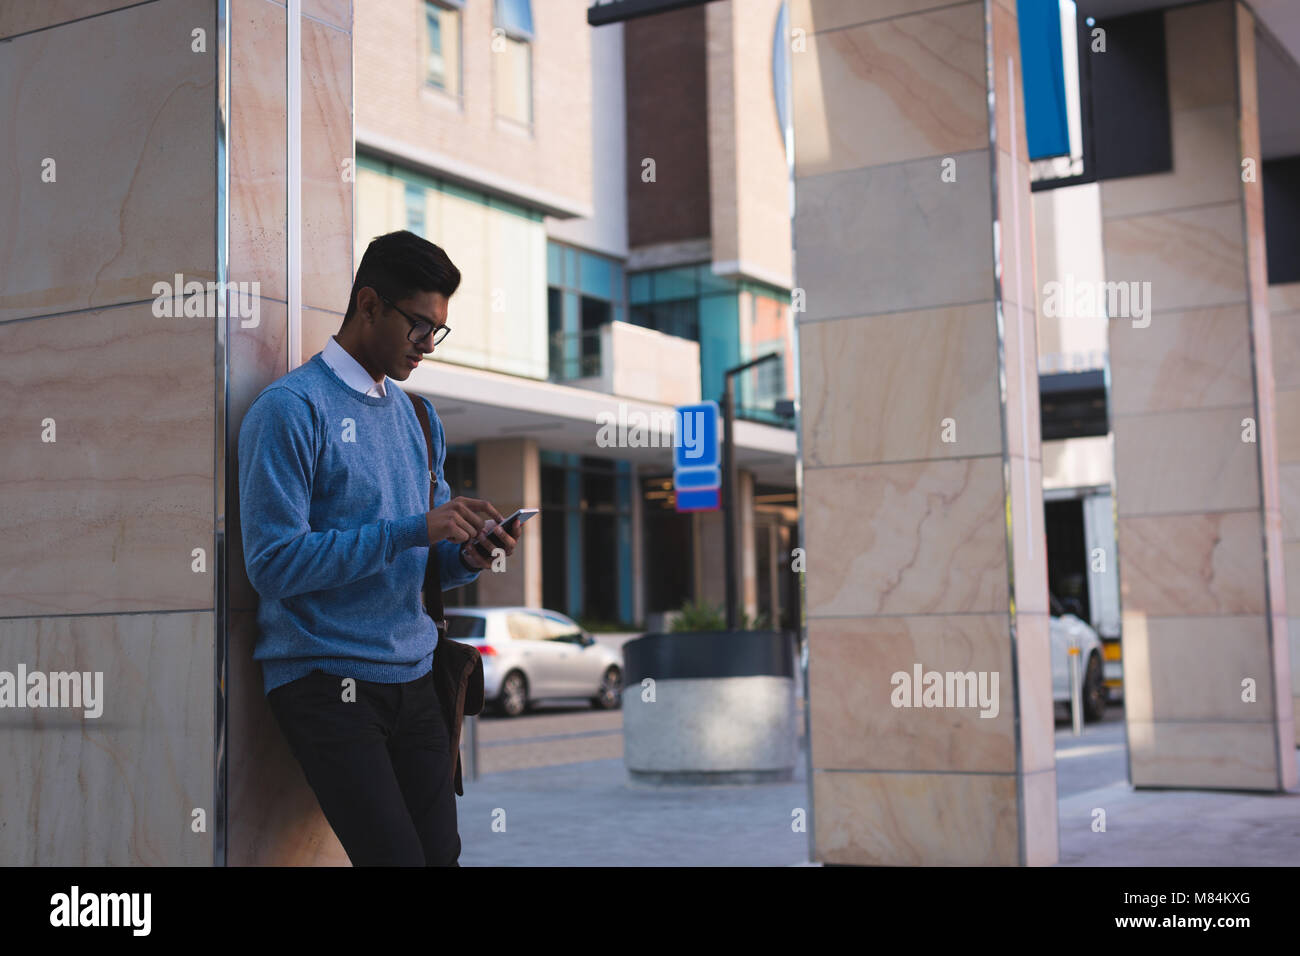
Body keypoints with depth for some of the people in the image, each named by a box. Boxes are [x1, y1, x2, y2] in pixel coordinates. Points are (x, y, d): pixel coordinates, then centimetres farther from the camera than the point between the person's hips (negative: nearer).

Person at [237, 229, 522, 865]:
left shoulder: (419, 417, 16)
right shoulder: (290, 408, -8)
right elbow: (274, 563, -16)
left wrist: (466, 555, -5)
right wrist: (412, 530, -20)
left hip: (412, 675, 7)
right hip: (324, 681, -7)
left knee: (442, 853, 4)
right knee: (395, 856, -13)